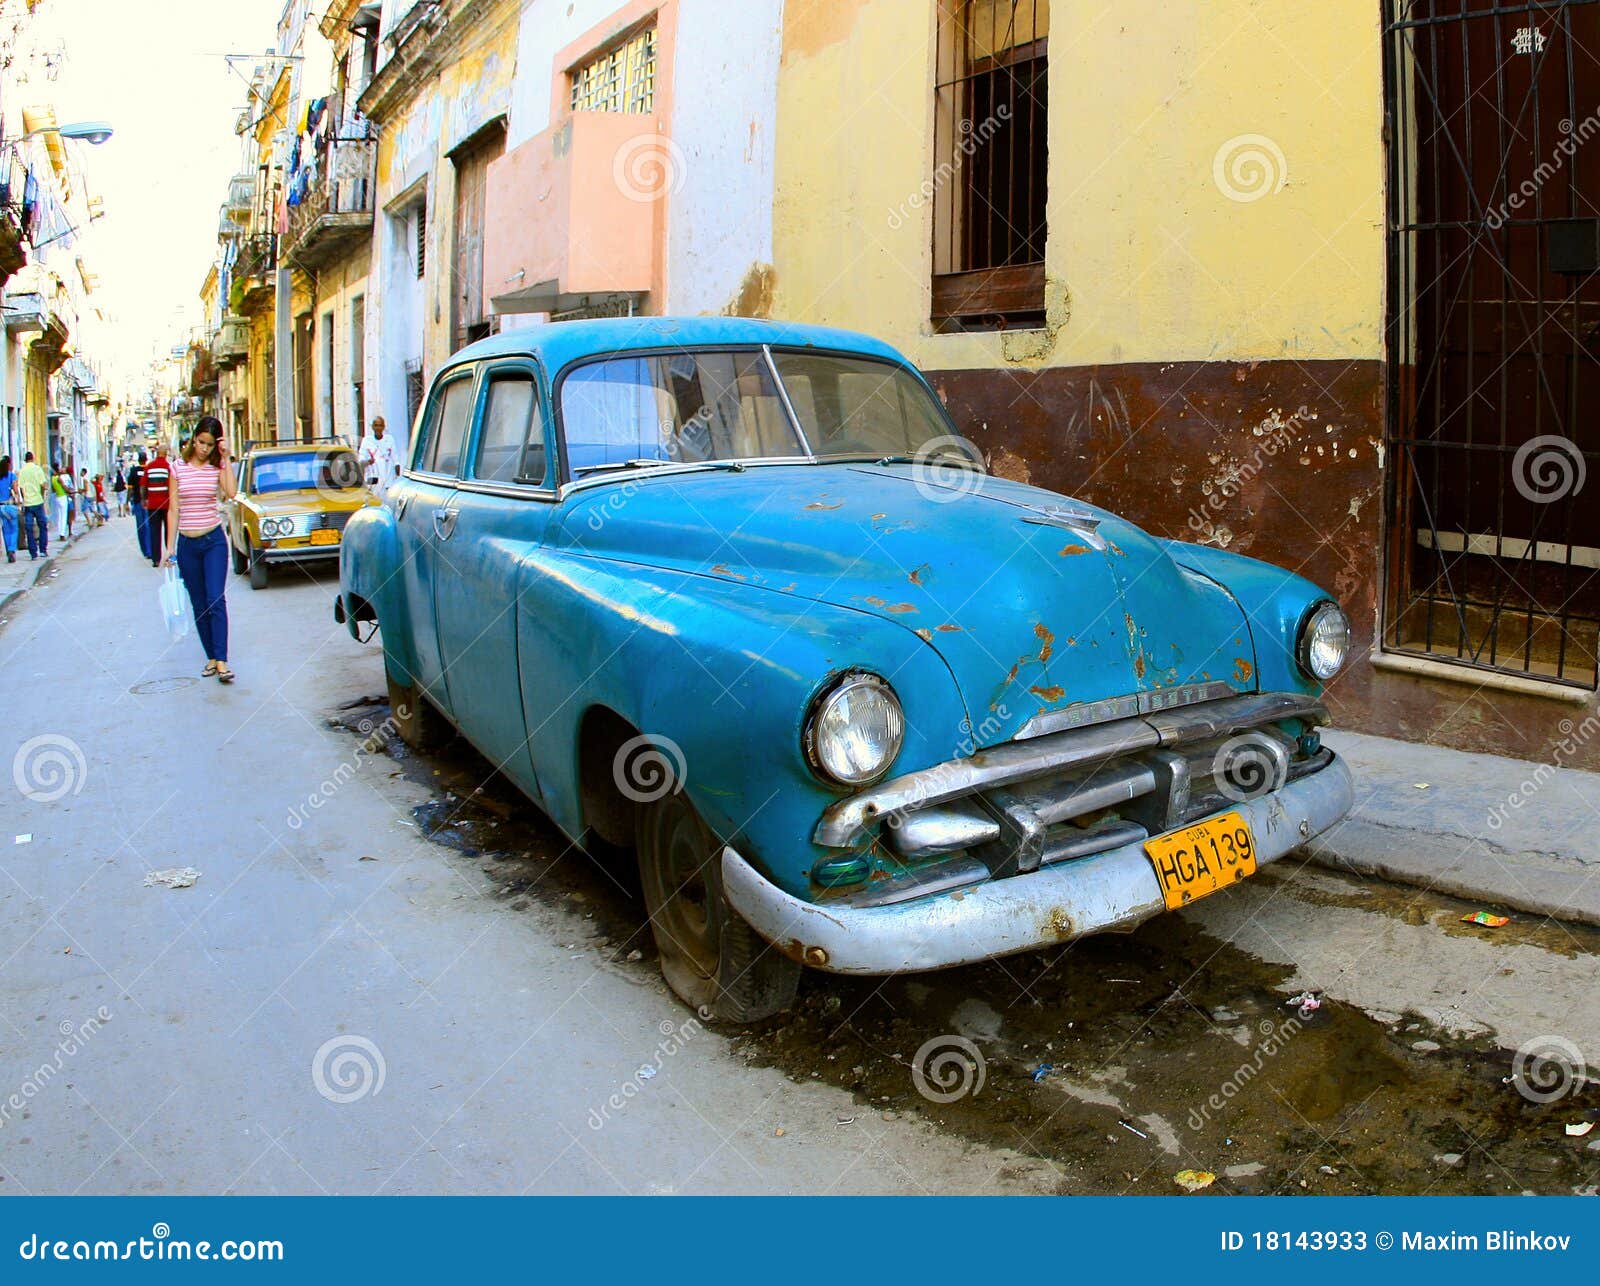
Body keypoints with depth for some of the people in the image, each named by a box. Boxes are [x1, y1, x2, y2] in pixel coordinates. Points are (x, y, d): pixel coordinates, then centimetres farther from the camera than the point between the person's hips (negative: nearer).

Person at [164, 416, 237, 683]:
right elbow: (173, 509, 3)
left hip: (214, 541, -2)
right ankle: (211, 658, 15)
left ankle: (221, 661, -12)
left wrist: (226, 458, -16)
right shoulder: (178, 467, 3)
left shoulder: (218, 466, 1)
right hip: (187, 544, 2)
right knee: (199, 605, 7)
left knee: (216, 601, -10)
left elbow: (231, 493, -20)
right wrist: (171, 549, 1)